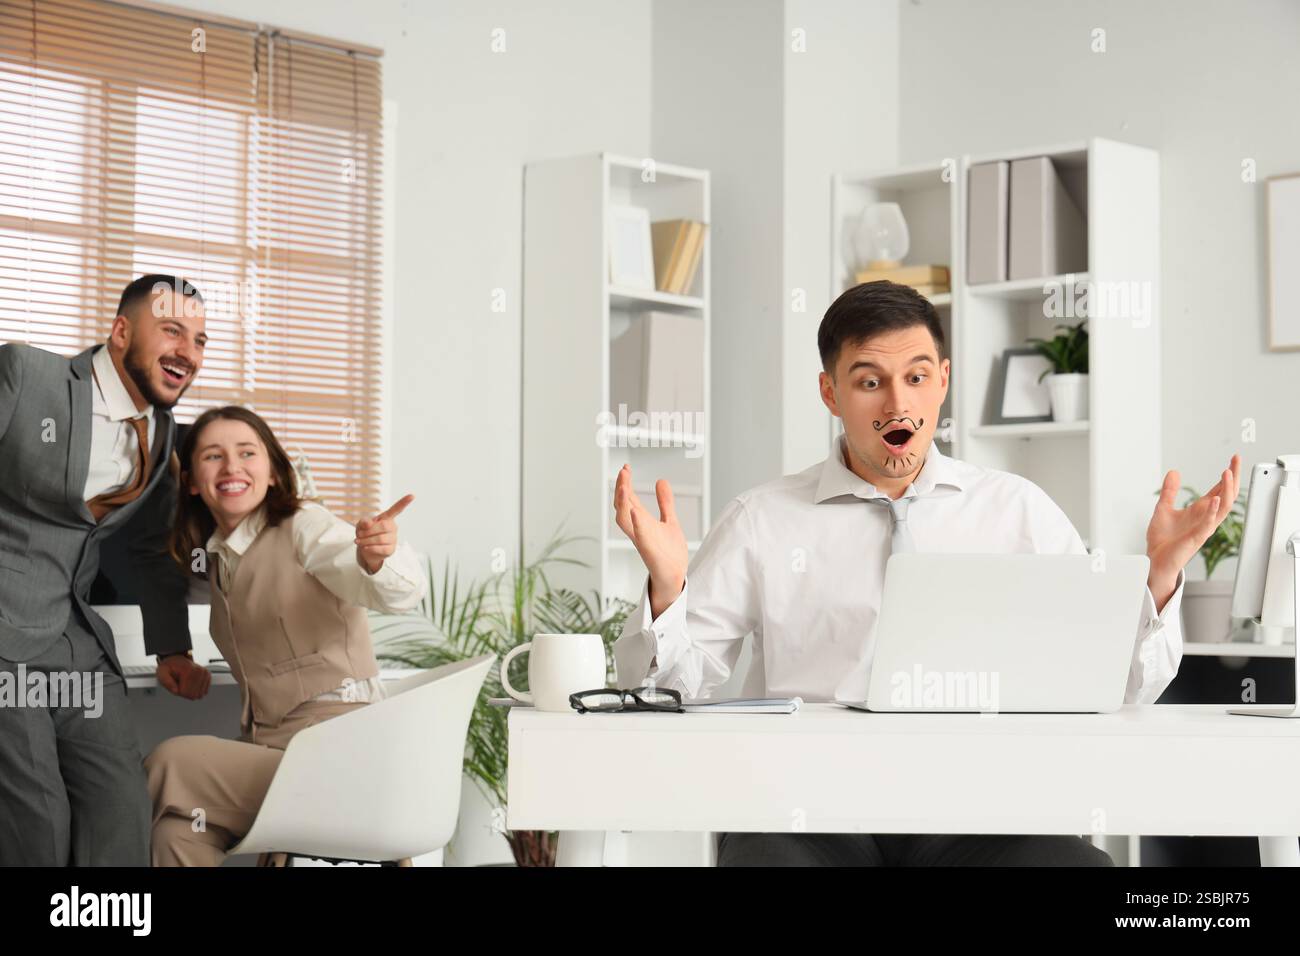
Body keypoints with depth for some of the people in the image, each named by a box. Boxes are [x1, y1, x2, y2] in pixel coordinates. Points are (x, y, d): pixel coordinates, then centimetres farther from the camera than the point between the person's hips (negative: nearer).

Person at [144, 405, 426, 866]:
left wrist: (375, 559, -47)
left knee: (168, 763, -20)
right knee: (176, 832, -22)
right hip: (269, 751, 6)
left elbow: (402, 591, -24)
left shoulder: (304, 526, -8)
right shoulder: (215, 556, 14)